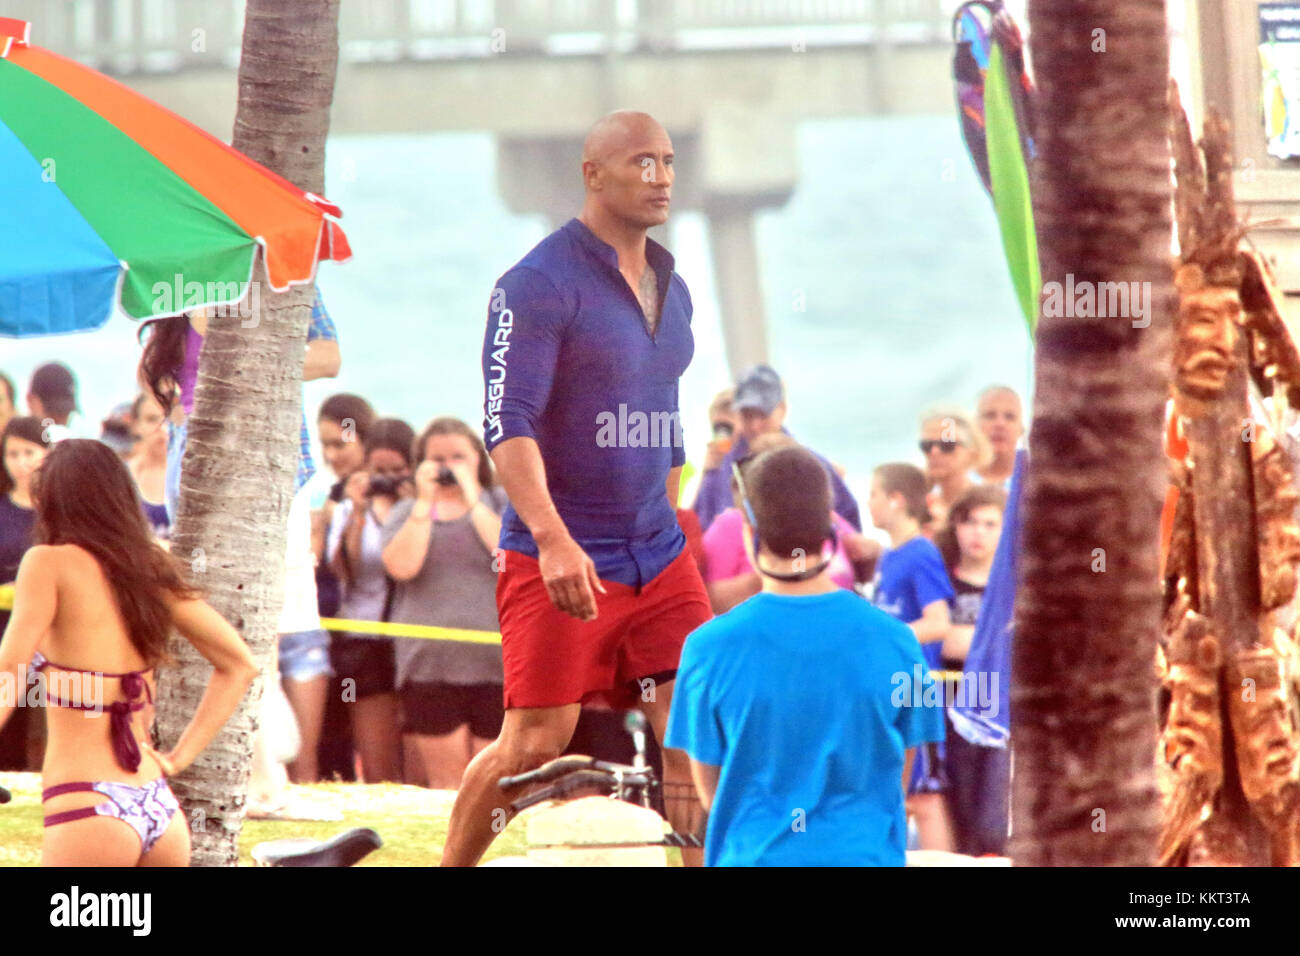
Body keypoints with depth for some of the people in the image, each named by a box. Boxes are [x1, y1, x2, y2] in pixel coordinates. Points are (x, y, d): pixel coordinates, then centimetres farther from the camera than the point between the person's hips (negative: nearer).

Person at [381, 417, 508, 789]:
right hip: (430, 664, 1)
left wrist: (472, 501, -5)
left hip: (496, 664, -1)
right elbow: (402, 566, -3)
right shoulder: (408, 512, 16)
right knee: (446, 783, -3)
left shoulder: (503, 504, 12)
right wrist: (425, 501, -3)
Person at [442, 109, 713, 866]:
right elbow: (508, 425, -17)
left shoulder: (672, 291, 15)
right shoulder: (540, 285, -9)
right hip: (562, 561, -6)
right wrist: (553, 540, -29)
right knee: (537, 742, -7)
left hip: (658, 559, 6)